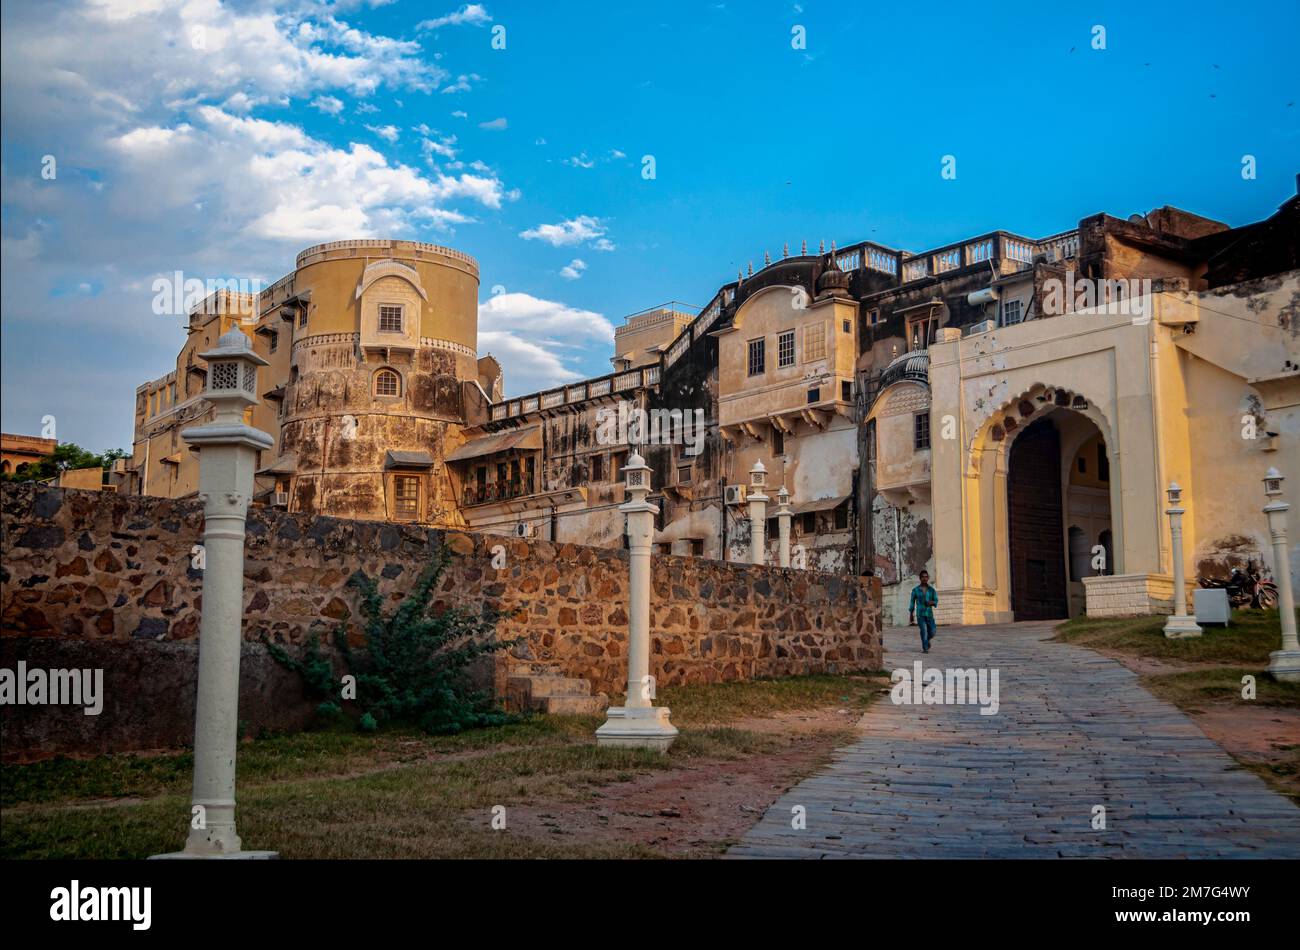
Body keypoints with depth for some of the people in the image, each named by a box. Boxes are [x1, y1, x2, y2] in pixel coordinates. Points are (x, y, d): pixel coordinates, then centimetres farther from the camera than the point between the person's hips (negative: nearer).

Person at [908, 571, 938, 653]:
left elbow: (936, 601, 0)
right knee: (924, 630, -17)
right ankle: (925, 648, -8)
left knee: (932, 632, -1)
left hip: (929, 614, 2)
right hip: (919, 614, -2)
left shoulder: (932, 590, 6)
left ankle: (926, 640, 32)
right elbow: (912, 602, 9)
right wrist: (911, 615, 9)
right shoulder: (915, 590, 3)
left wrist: (932, 602, -24)